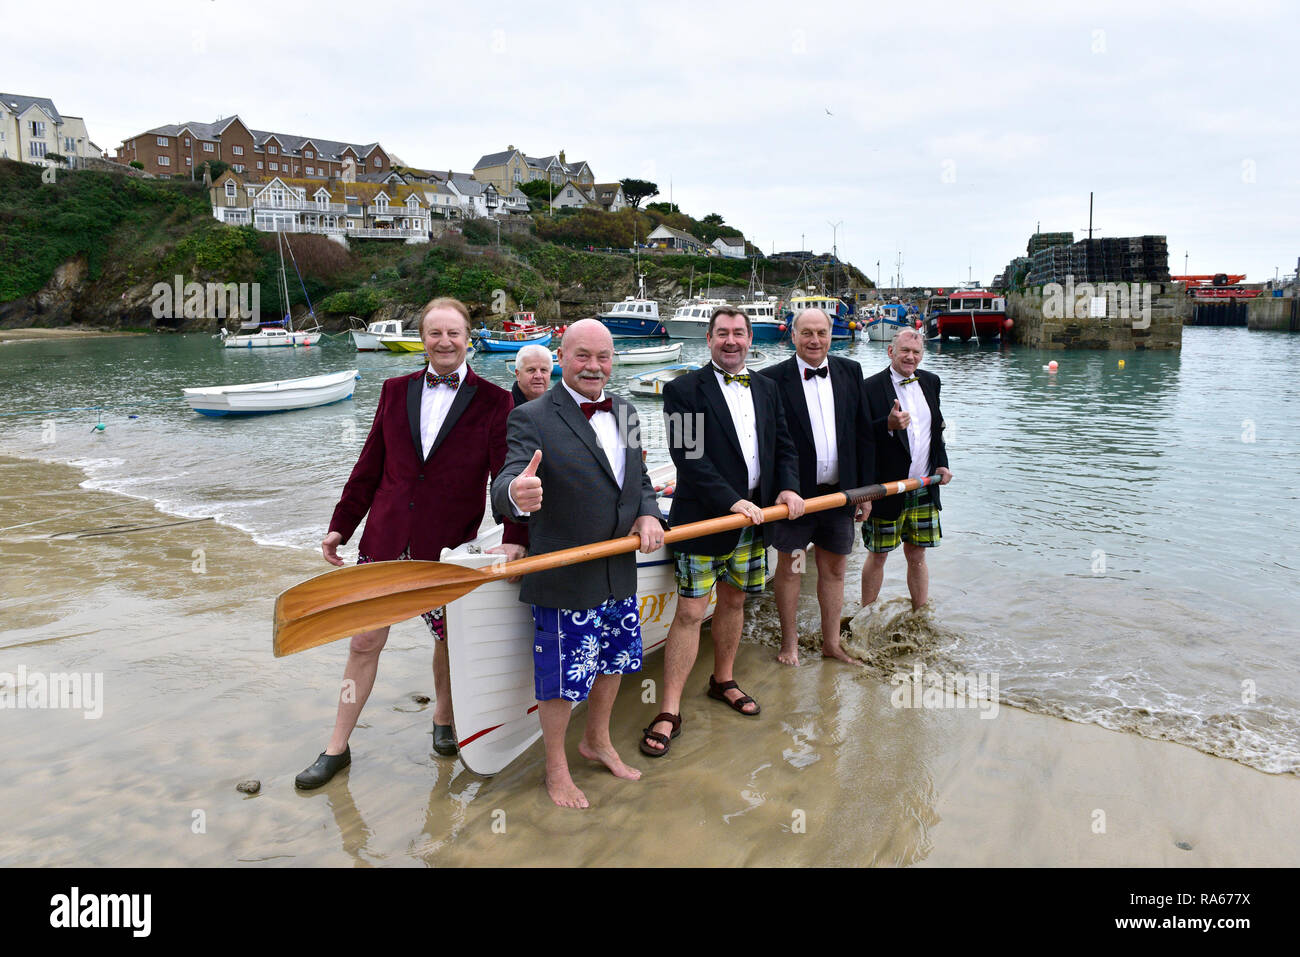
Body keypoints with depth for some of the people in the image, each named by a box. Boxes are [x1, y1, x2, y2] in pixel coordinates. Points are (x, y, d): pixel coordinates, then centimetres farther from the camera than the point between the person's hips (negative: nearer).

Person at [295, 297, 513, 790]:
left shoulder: (493, 402, -3)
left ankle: (443, 719, 41)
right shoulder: (396, 390, 7)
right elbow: (370, 466, 10)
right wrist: (341, 525, 11)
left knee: (450, 639, 13)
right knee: (365, 641, 8)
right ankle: (338, 747, 24)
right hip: (386, 539, 2)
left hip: (448, 547, -2)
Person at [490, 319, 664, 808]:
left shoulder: (624, 410, 8)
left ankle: (597, 741, 47)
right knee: (562, 678, 7)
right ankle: (556, 768, 31)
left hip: (620, 575, 7)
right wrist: (516, 493, -53)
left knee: (614, 662, 22)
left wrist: (648, 514, -5)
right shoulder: (531, 418, -14)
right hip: (564, 579, -6)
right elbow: (508, 484, -28)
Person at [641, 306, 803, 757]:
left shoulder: (767, 389, 12)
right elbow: (687, 456, -16)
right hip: (705, 518, -6)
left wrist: (788, 487, -4)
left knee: (733, 600, 18)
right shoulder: (684, 390, -7)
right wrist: (731, 501, -22)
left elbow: (783, 445, 14)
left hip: (754, 517, 6)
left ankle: (722, 680, 38)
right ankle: (669, 712, 3)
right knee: (691, 611, -5)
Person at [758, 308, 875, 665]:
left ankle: (831, 643, 29)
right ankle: (789, 643, 25)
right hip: (794, 494, -4)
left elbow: (864, 433, 9)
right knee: (789, 567, 9)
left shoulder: (850, 372, 6)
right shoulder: (772, 379, -8)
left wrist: (865, 489, 7)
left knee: (834, 568, 14)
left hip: (839, 492, 4)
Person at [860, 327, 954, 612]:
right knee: (878, 555, 6)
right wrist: (888, 425, -29)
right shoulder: (871, 387, -10)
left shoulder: (930, 382, 9)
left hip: (924, 489, 5)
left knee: (917, 554, 14)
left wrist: (942, 463, 10)